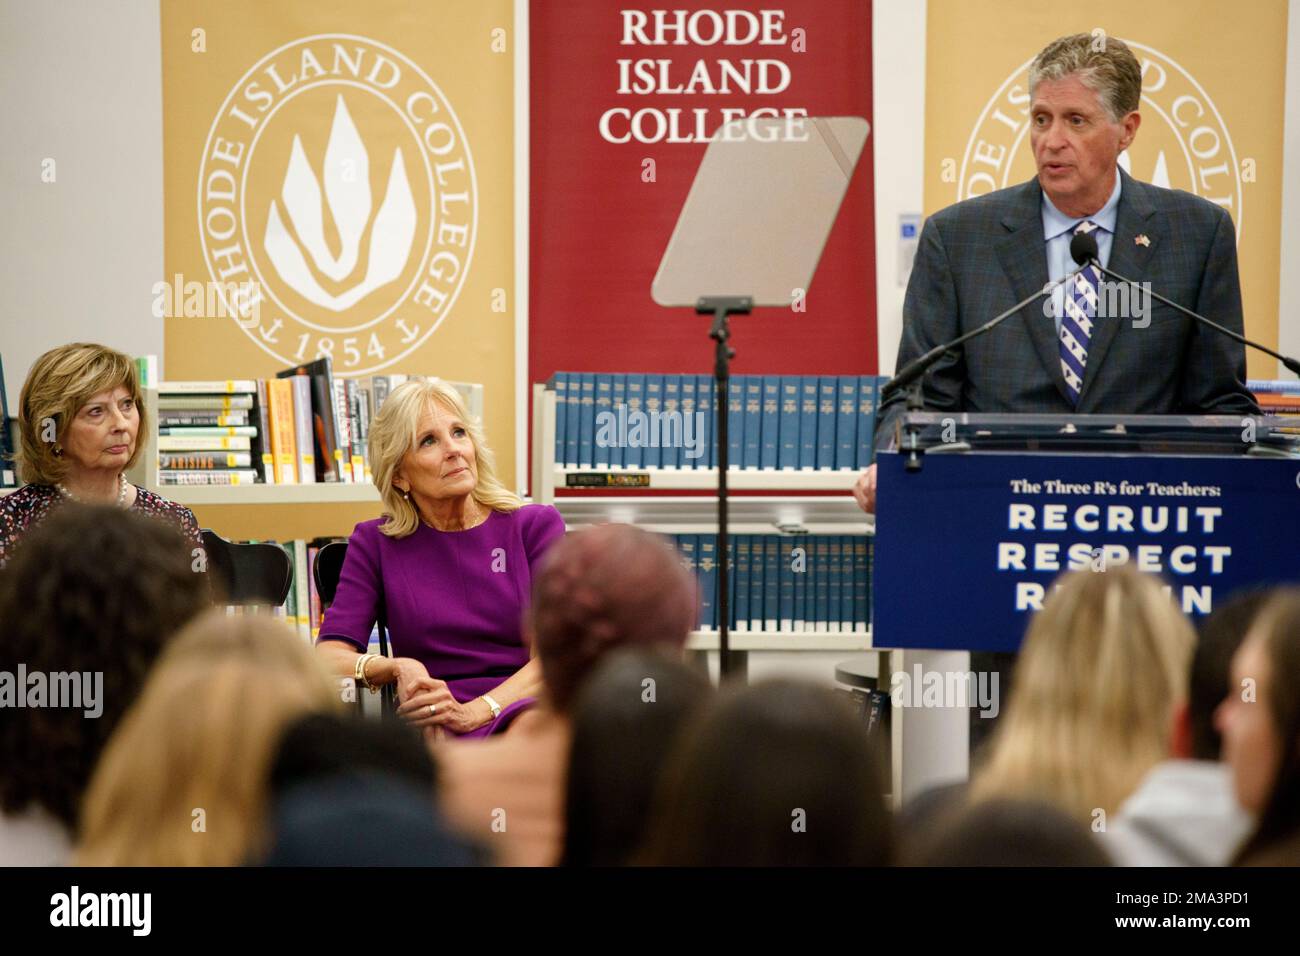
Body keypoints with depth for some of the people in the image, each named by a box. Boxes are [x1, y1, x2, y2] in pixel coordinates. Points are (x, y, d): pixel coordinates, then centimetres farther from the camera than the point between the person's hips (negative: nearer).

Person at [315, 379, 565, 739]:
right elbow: (327, 655, 3)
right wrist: (398, 668, -20)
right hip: (430, 724, 0)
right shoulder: (376, 543, 13)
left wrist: (475, 711, -18)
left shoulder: (536, 525, 10)